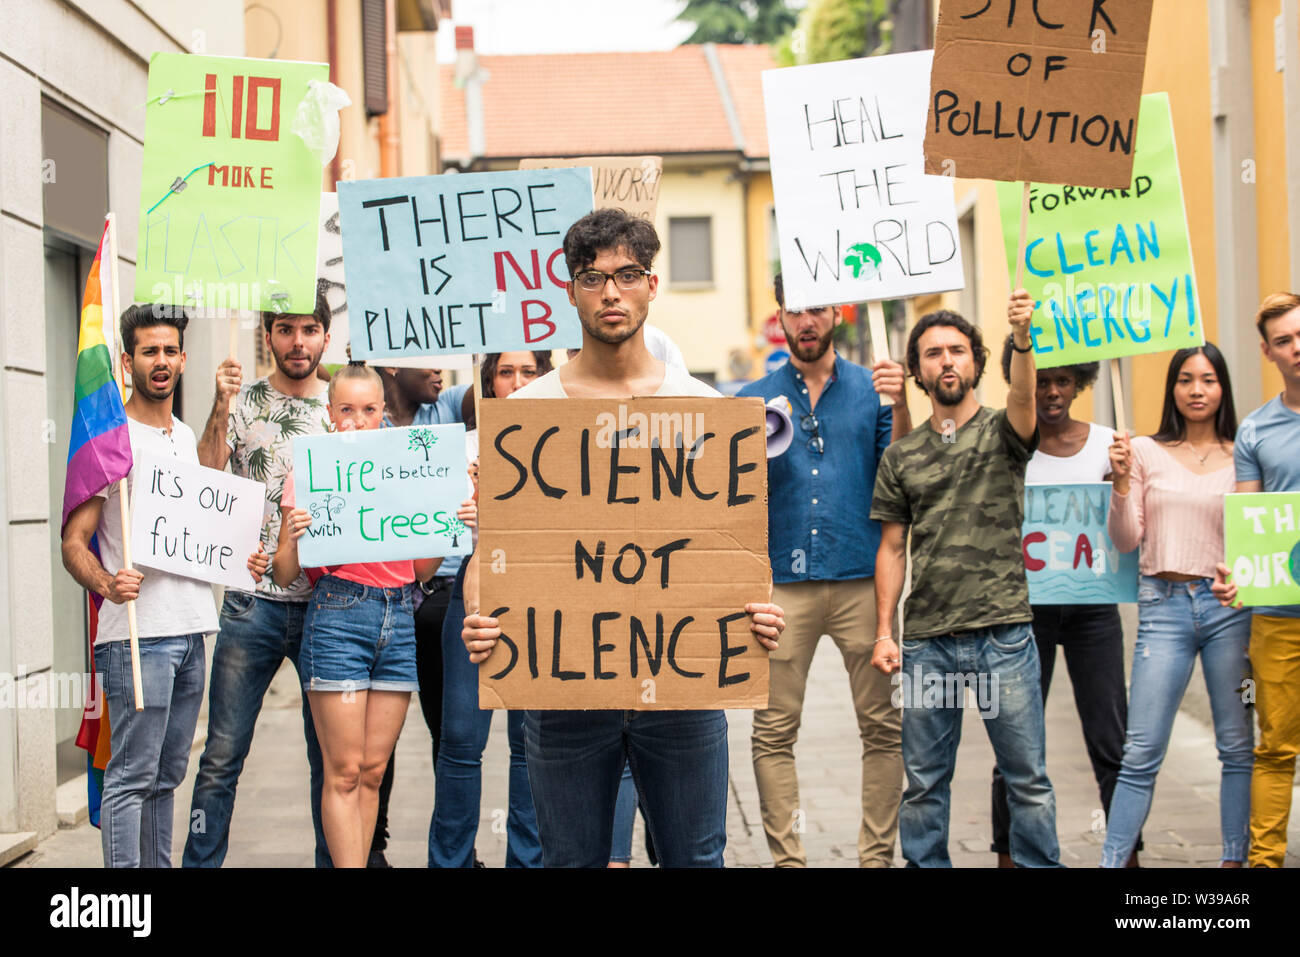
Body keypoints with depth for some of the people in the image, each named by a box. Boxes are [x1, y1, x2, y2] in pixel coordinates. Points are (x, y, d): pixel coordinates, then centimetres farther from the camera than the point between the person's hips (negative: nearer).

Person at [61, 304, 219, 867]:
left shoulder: (185, 436, 17)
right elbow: (74, 541, -10)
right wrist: (106, 584, -28)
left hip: (190, 630, 7)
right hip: (137, 632, -7)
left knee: (166, 775, 13)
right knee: (132, 775, -7)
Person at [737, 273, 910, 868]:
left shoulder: (871, 389, 10)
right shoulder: (756, 400, 11)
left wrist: (900, 406, -15)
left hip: (861, 578, 0)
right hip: (783, 582, 0)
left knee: (882, 725, 1)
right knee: (774, 731, -2)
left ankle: (877, 854, 10)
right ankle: (787, 857, 6)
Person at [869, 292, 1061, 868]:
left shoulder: (1002, 433, 4)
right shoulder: (901, 457, 11)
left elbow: (1022, 397, -20)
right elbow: (892, 549, 11)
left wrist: (1022, 339, -39)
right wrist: (883, 632, 2)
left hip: (1004, 633, -2)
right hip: (926, 641, 2)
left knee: (1026, 777, 3)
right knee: (924, 780, 8)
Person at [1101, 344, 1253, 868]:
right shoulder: (1146, 451, 6)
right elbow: (1126, 541, 4)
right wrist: (1120, 482, -9)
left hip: (1229, 604, 1)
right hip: (1164, 606, -1)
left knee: (1238, 745, 5)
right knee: (1141, 752, -3)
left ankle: (1235, 858, 16)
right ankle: (1113, 859, 4)